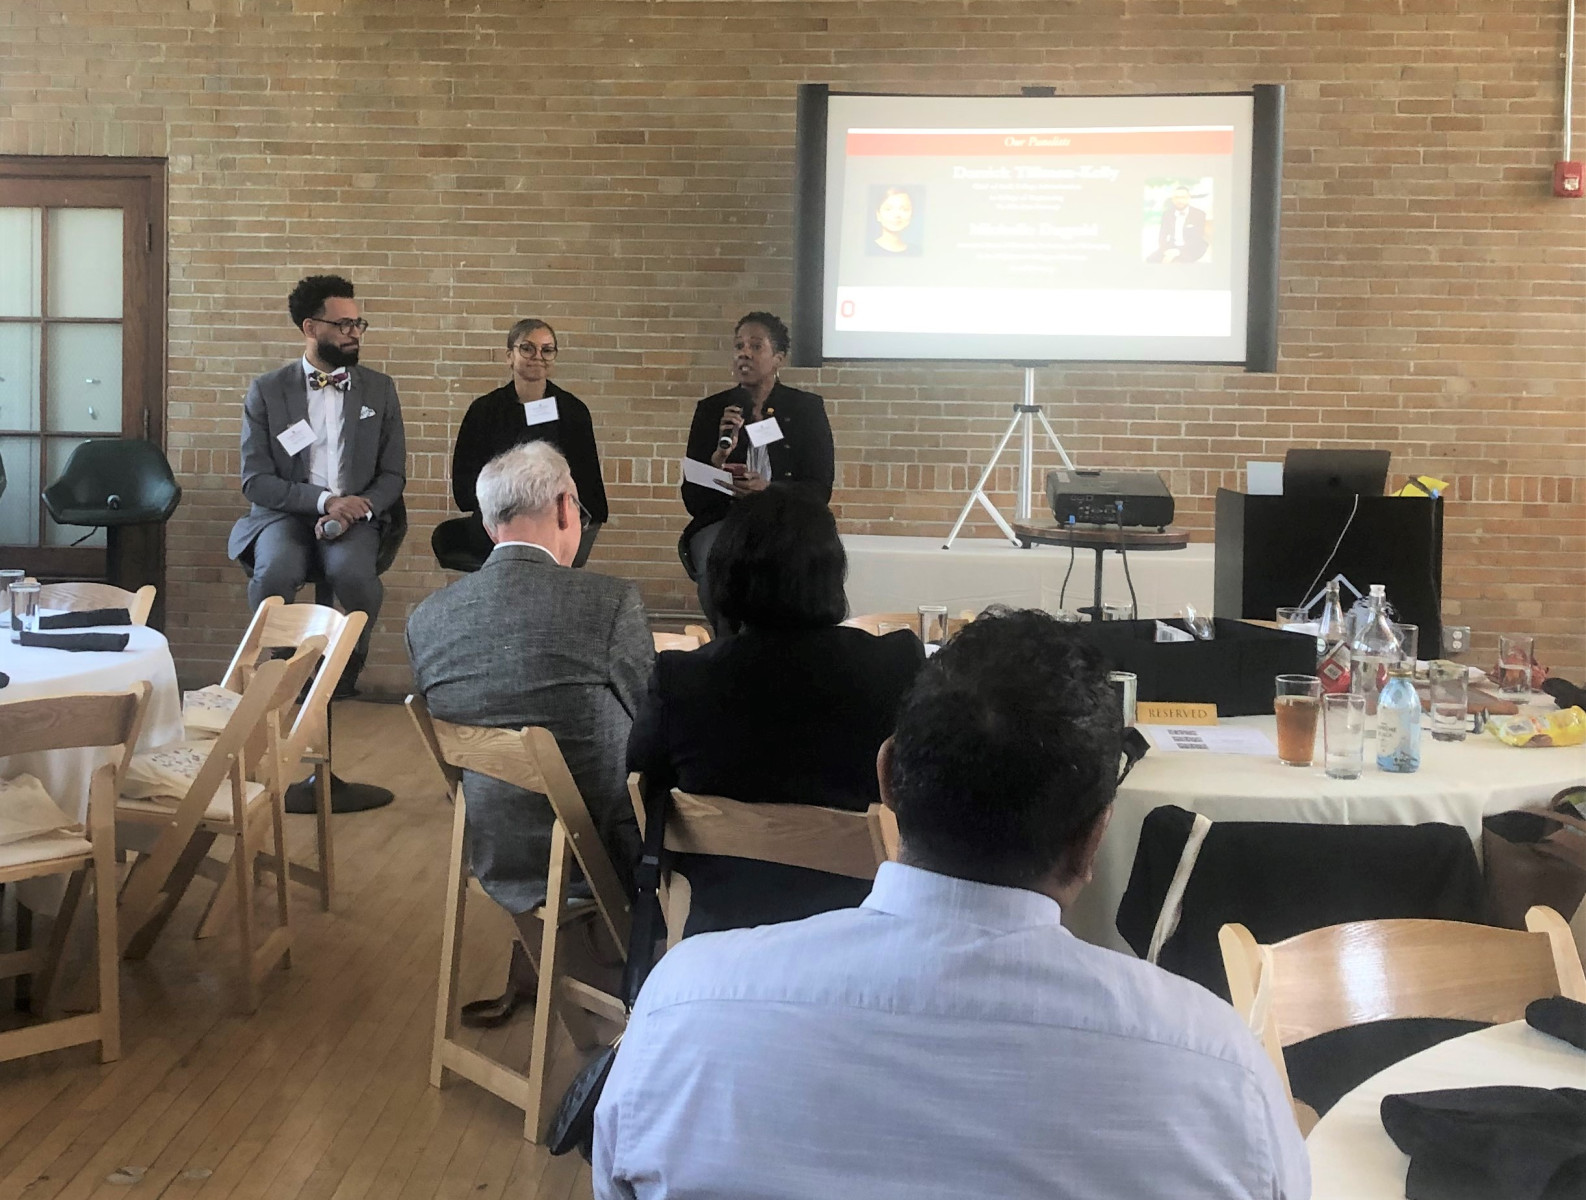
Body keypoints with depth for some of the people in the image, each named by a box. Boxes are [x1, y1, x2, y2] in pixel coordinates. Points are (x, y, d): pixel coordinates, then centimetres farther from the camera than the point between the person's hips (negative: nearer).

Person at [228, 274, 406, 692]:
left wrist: (355, 511, -13)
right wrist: (324, 500, -17)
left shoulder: (380, 390, 10)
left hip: (355, 517, 1)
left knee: (354, 574, -35)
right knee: (275, 573, -35)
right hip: (284, 513, 0)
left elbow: (393, 475, 8)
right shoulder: (266, 391, 4)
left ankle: (347, 679, -11)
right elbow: (256, 481, -2)